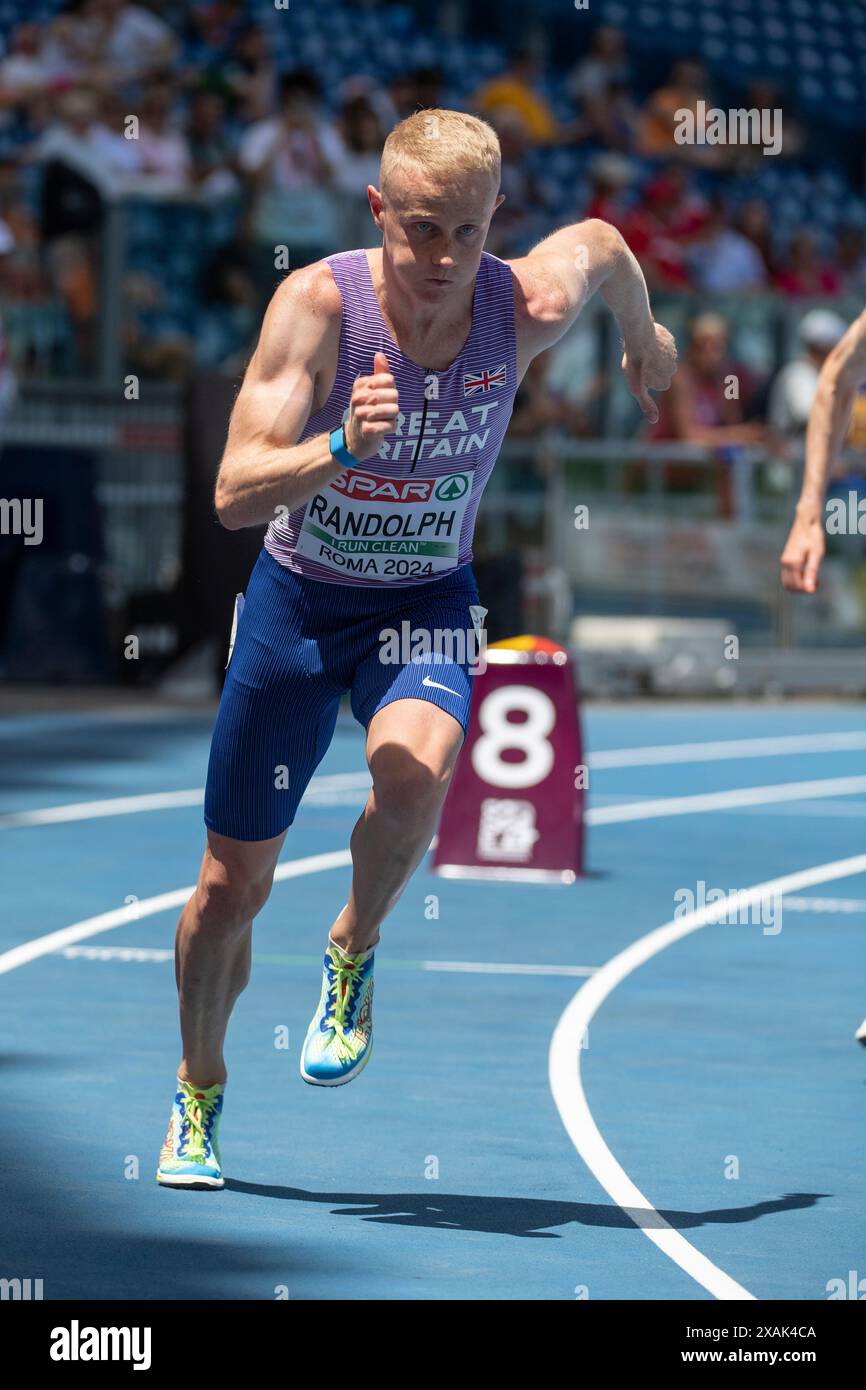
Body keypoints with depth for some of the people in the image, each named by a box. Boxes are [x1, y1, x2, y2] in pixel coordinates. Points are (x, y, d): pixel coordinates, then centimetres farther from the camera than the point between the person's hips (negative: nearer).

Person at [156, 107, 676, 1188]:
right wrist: (341, 447, -47)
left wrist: (645, 340, 26)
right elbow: (235, 495, -30)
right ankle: (199, 1093, 34)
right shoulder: (318, 302, -26)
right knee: (233, 884, 7)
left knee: (412, 775, -34)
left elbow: (602, 239, 6)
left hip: (426, 605, 1)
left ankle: (353, 953, -4)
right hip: (298, 599, 0)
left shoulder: (526, 306, -20)